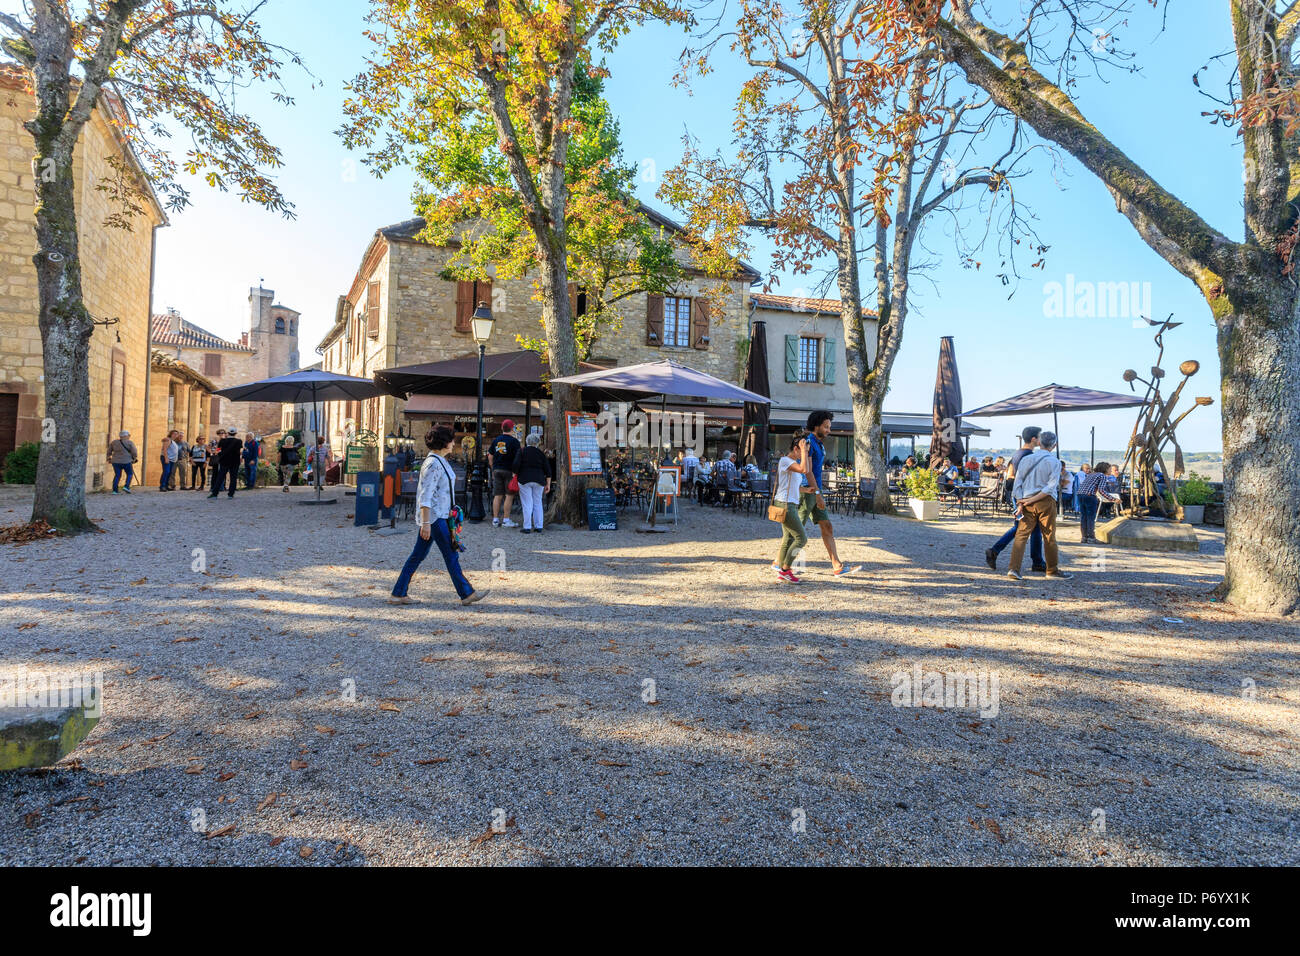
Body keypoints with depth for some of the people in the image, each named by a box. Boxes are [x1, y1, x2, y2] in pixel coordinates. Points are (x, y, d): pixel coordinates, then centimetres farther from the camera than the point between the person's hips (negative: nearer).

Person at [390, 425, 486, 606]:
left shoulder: (440, 461, 14)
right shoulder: (433, 464, -17)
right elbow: (425, 496, -21)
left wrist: (450, 512, 26)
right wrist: (426, 523, -24)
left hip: (439, 515, 10)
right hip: (434, 517, -10)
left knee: (418, 556, 11)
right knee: (451, 555, -1)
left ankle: (398, 594, 16)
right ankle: (466, 593, 9)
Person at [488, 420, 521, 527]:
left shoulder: (495, 440, 11)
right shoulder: (514, 441, -5)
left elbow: (490, 457, 14)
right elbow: (517, 458, -11)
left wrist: (493, 469, 21)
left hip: (497, 470, 5)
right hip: (509, 470, -5)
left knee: (497, 495, 6)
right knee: (509, 495, -1)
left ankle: (495, 520, 7)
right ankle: (506, 520, -3)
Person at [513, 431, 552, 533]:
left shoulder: (522, 451, 0)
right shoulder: (541, 453, 6)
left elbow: (516, 464, -12)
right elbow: (547, 469, 3)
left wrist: (515, 475, 1)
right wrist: (548, 484, 7)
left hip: (525, 480, -2)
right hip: (539, 480, 2)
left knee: (527, 504, -1)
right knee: (538, 503, 11)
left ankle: (527, 527, -5)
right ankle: (538, 527, 11)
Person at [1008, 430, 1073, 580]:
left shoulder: (1025, 459, 5)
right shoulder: (1055, 462, -4)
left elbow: (1018, 482, 0)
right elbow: (1051, 487, -12)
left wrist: (1020, 503, -3)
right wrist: (1032, 500, -10)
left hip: (1027, 504, 2)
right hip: (1046, 502, -2)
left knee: (1021, 535, 1)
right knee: (1049, 537, 8)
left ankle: (1014, 569, -9)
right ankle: (1052, 570, 20)